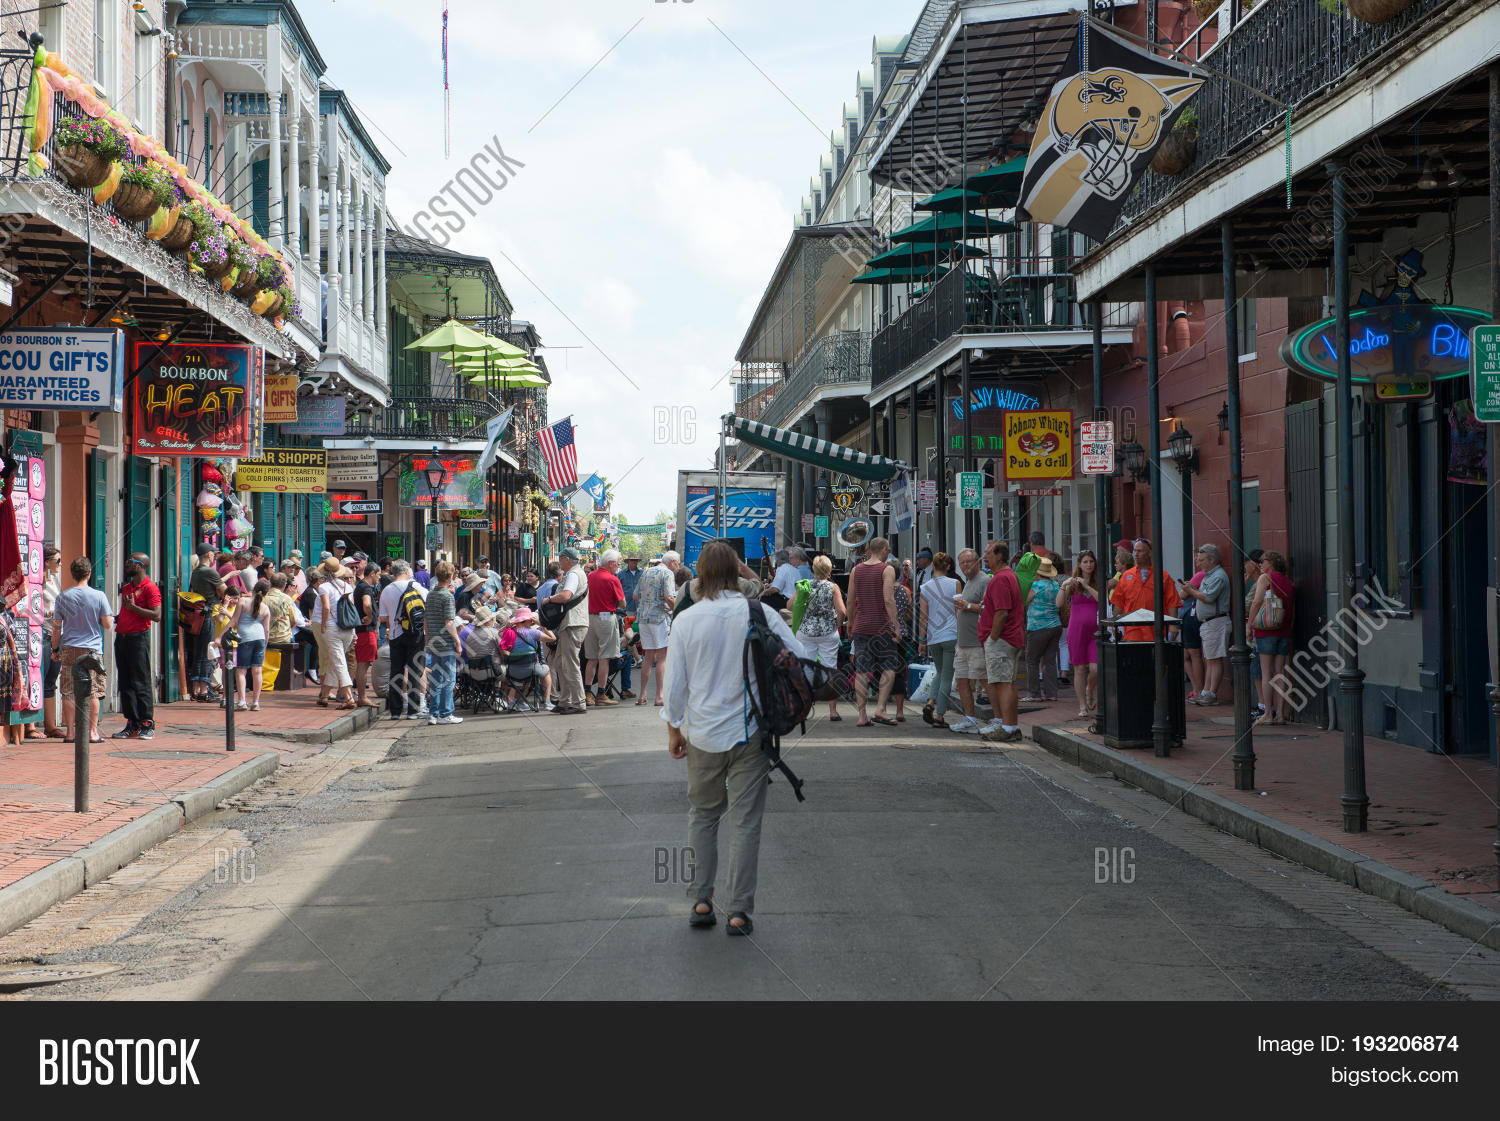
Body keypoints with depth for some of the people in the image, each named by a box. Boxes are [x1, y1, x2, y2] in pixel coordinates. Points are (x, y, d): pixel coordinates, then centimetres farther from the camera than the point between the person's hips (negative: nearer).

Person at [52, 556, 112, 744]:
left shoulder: (62, 597, -1)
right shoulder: (98, 596, -5)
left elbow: (56, 627, 2)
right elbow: (107, 624, -4)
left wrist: (55, 648, 13)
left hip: (69, 650, 1)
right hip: (92, 649, -1)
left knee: (69, 693, 5)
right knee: (93, 692, 3)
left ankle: (69, 732, 5)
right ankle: (92, 732, 2)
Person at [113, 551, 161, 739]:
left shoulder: (150, 588, -7)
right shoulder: (126, 588, 19)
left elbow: (156, 616, -16)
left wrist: (133, 607, -17)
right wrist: (114, 619, 10)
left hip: (139, 638, -8)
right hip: (121, 637, 8)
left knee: (141, 682, -7)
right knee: (125, 683, 7)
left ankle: (148, 725, -3)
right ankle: (132, 725, 10)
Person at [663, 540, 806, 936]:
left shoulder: (687, 620, -6)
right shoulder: (761, 615, -9)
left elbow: (674, 683, -1)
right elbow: (801, 660, -5)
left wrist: (674, 729, 11)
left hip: (703, 735, 1)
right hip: (750, 733, -1)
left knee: (702, 816, 18)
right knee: (745, 822, 5)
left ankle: (701, 900, 17)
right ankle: (740, 910, 6)